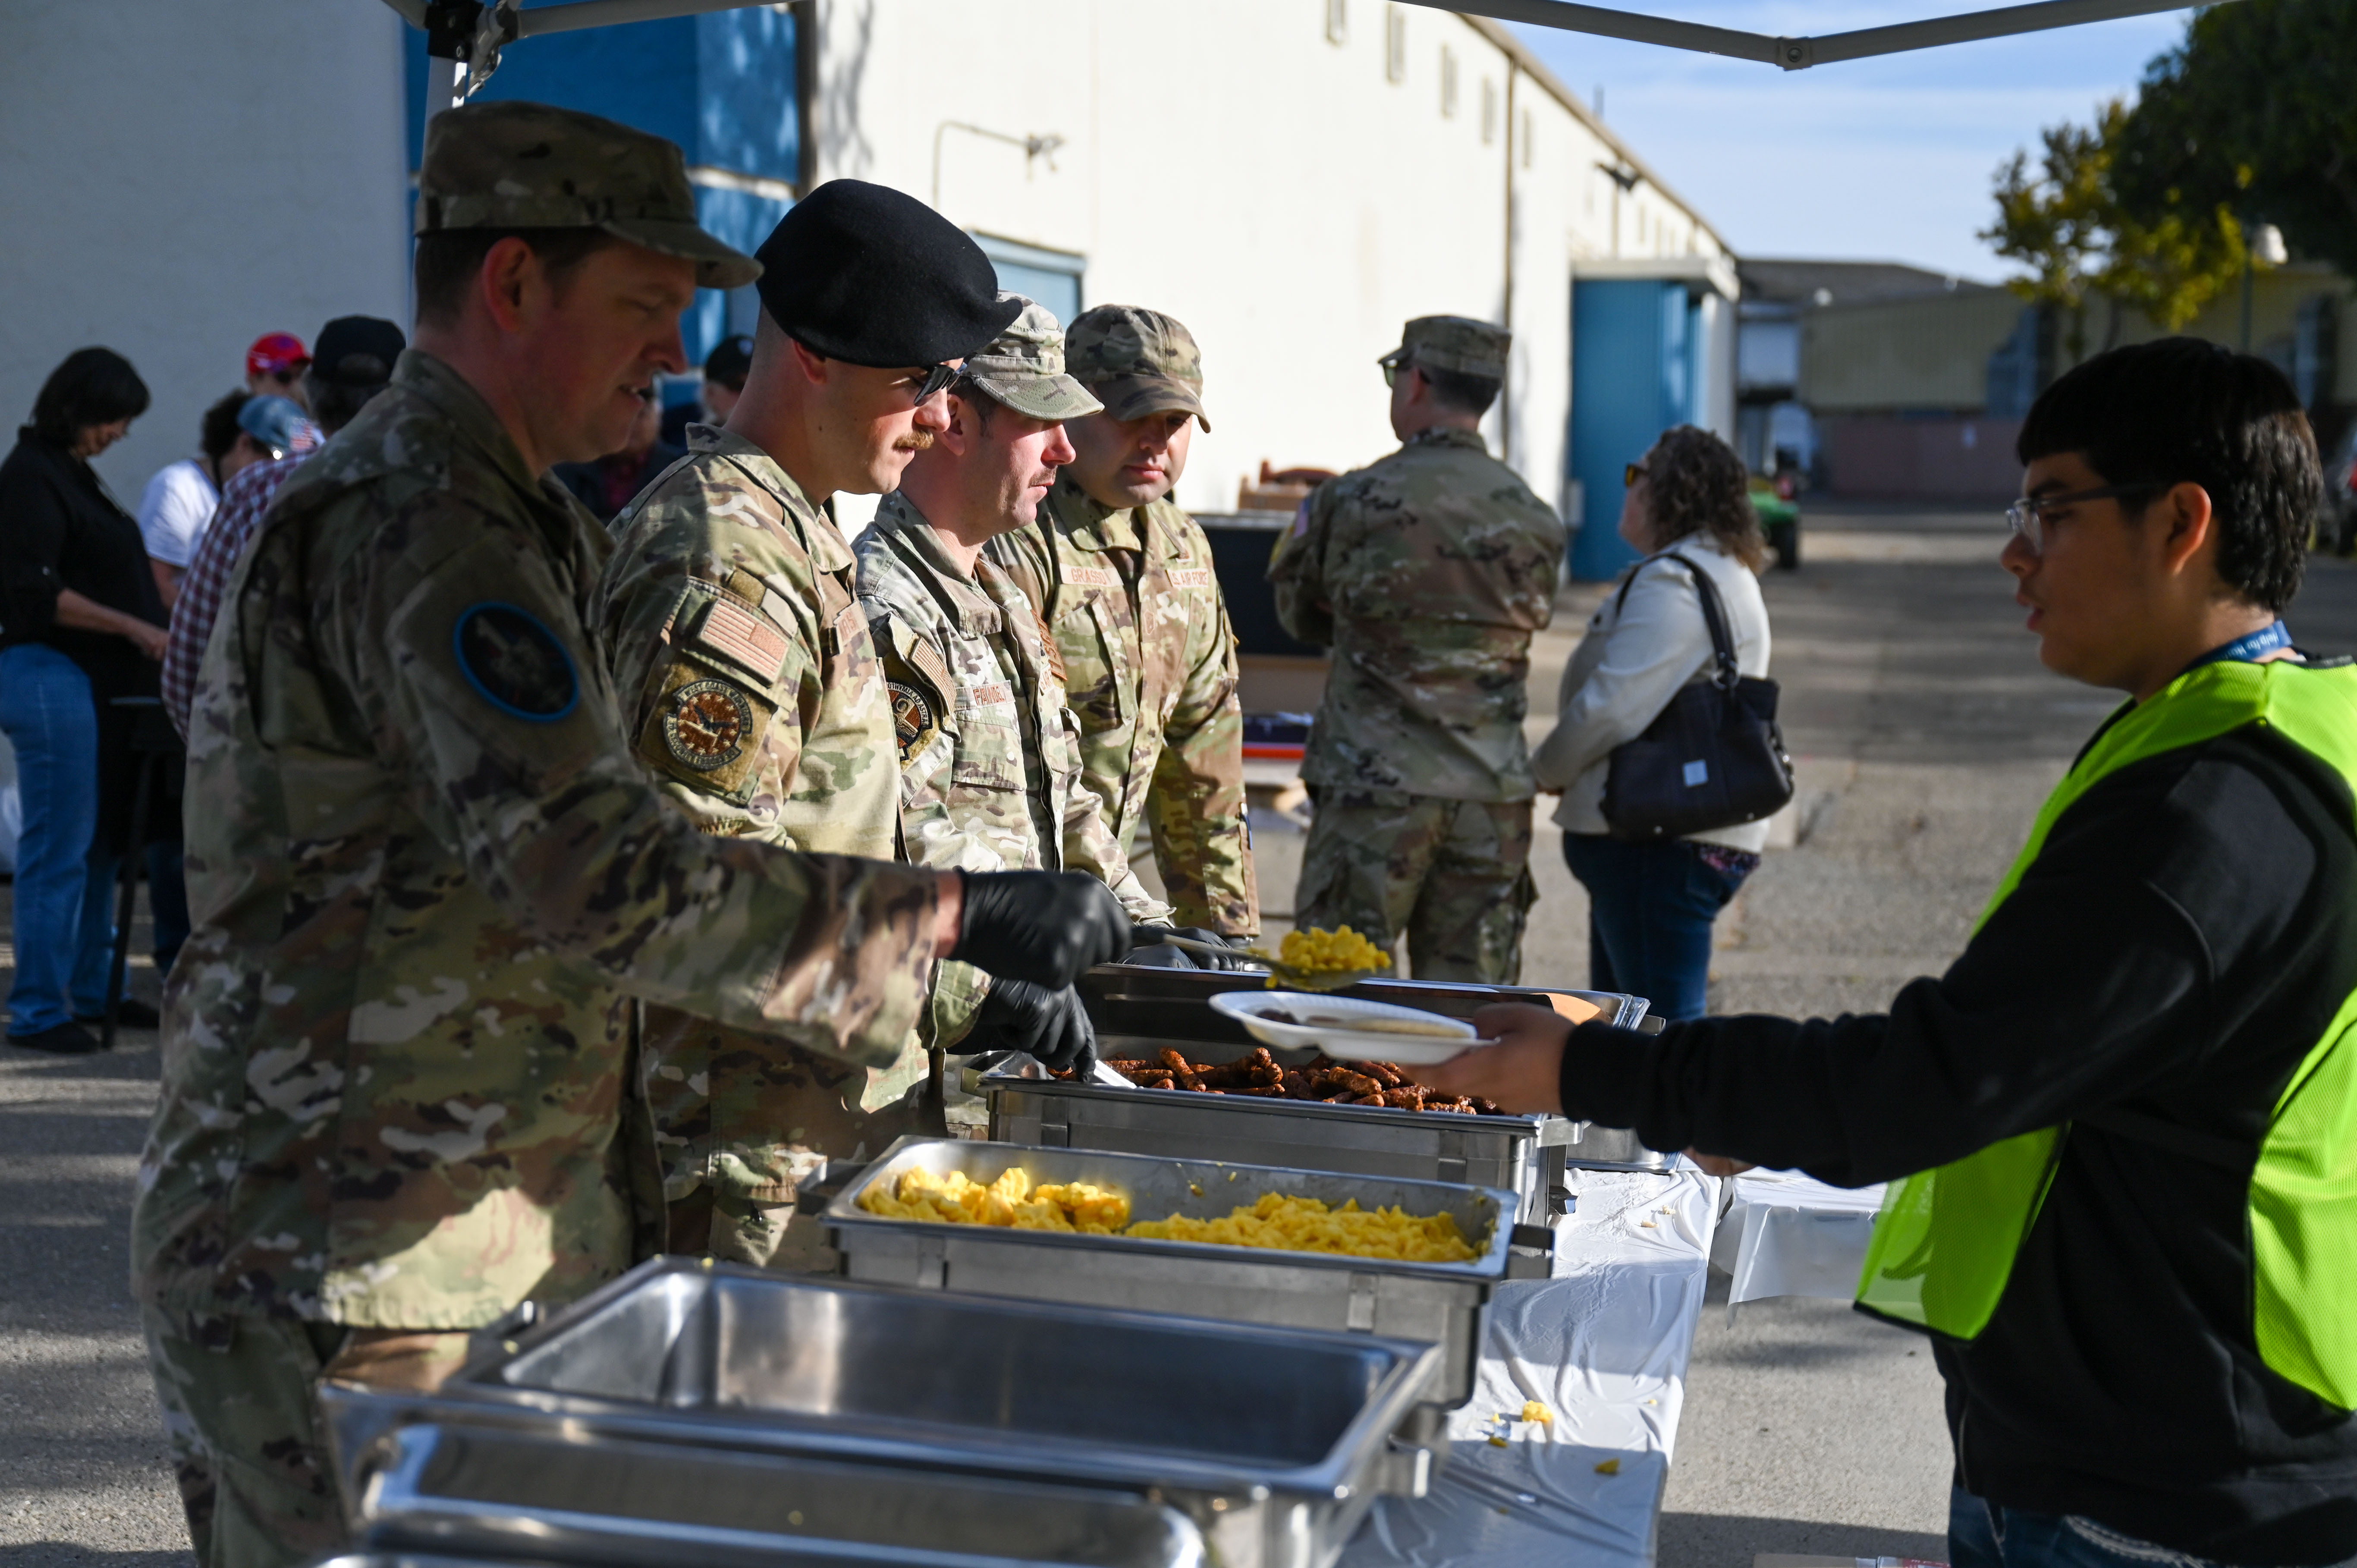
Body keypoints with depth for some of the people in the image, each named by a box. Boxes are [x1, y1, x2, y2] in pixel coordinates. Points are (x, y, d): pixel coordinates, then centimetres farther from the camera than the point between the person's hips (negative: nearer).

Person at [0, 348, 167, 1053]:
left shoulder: (74, 472, 17)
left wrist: (146, 637, 13)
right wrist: (132, 628, -18)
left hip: (92, 679, 9)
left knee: (98, 842, 13)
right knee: (58, 848, -6)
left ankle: (88, 990, 21)